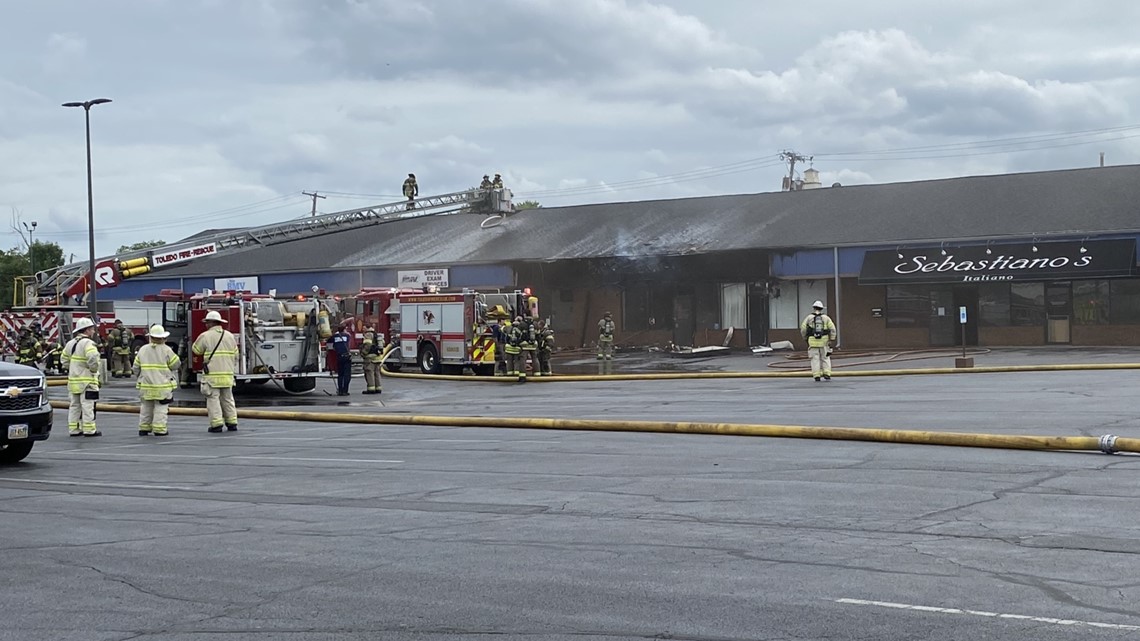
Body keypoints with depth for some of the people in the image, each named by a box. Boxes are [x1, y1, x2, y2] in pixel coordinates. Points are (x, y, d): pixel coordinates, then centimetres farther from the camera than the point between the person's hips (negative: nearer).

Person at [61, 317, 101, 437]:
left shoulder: (70, 343, 12)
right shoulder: (88, 343, -15)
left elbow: (64, 359, 17)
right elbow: (93, 359, -27)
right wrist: (94, 369, -11)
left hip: (73, 380, 8)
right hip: (86, 381, -8)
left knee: (74, 405, 13)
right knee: (87, 405, -4)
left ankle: (73, 429, 16)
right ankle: (89, 430, -3)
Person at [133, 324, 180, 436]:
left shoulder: (143, 350, 2)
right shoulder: (166, 350, -9)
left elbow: (136, 368, 8)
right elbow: (176, 365, -3)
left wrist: (141, 376, 25)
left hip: (146, 386, 4)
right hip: (163, 386, -4)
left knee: (146, 408, 14)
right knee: (160, 408, -1)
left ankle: (144, 428, 18)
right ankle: (159, 429, -4)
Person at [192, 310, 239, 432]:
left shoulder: (205, 336, -5)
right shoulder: (230, 336, 10)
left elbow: (196, 350, 9)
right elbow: (235, 355, 14)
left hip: (212, 374, -5)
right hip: (228, 374, 5)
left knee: (213, 398, -2)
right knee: (228, 399, 12)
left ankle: (216, 424, -7)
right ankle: (232, 423, 12)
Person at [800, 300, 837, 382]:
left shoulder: (809, 317, 0)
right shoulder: (826, 317, 3)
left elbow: (803, 328, -2)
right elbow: (832, 328, -5)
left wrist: (805, 338, 12)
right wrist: (831, 339, 1)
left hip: (813, 342, -1)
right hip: (824, 341, 1)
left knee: (815, 359, 3)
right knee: (825, 359, 10)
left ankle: (817, 376, -2)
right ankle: (827, 374, -1)